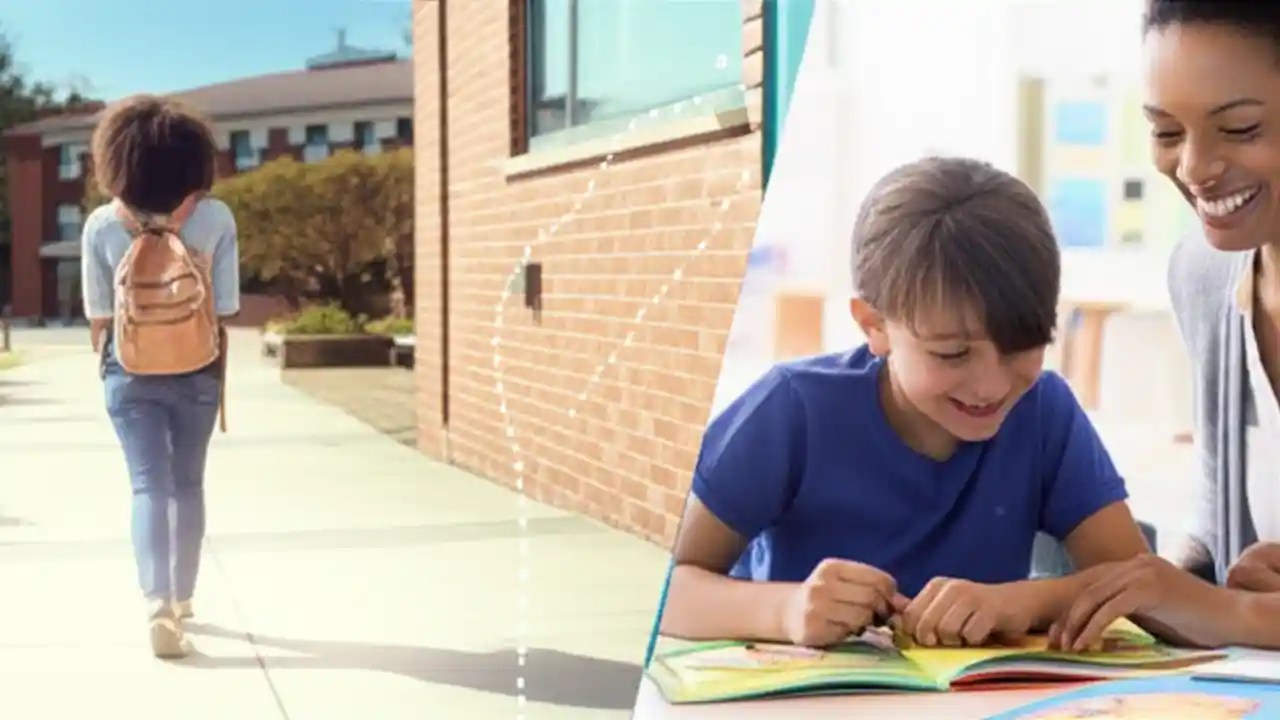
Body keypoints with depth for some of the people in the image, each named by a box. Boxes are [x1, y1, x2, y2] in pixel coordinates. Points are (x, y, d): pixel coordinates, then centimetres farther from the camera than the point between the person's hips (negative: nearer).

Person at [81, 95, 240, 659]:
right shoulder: (215, 218, -10)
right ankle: (180, 598, 28)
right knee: (187, 485, 15)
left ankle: (157, 604, -16)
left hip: (130, 373, 0)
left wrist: (108, 371, 12)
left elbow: (99, 317, -3)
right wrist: (219, 380, 4)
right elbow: (222, 313, -6)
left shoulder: (102, 225, -9)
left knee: (149, 485, 1)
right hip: (196, 371, 1)